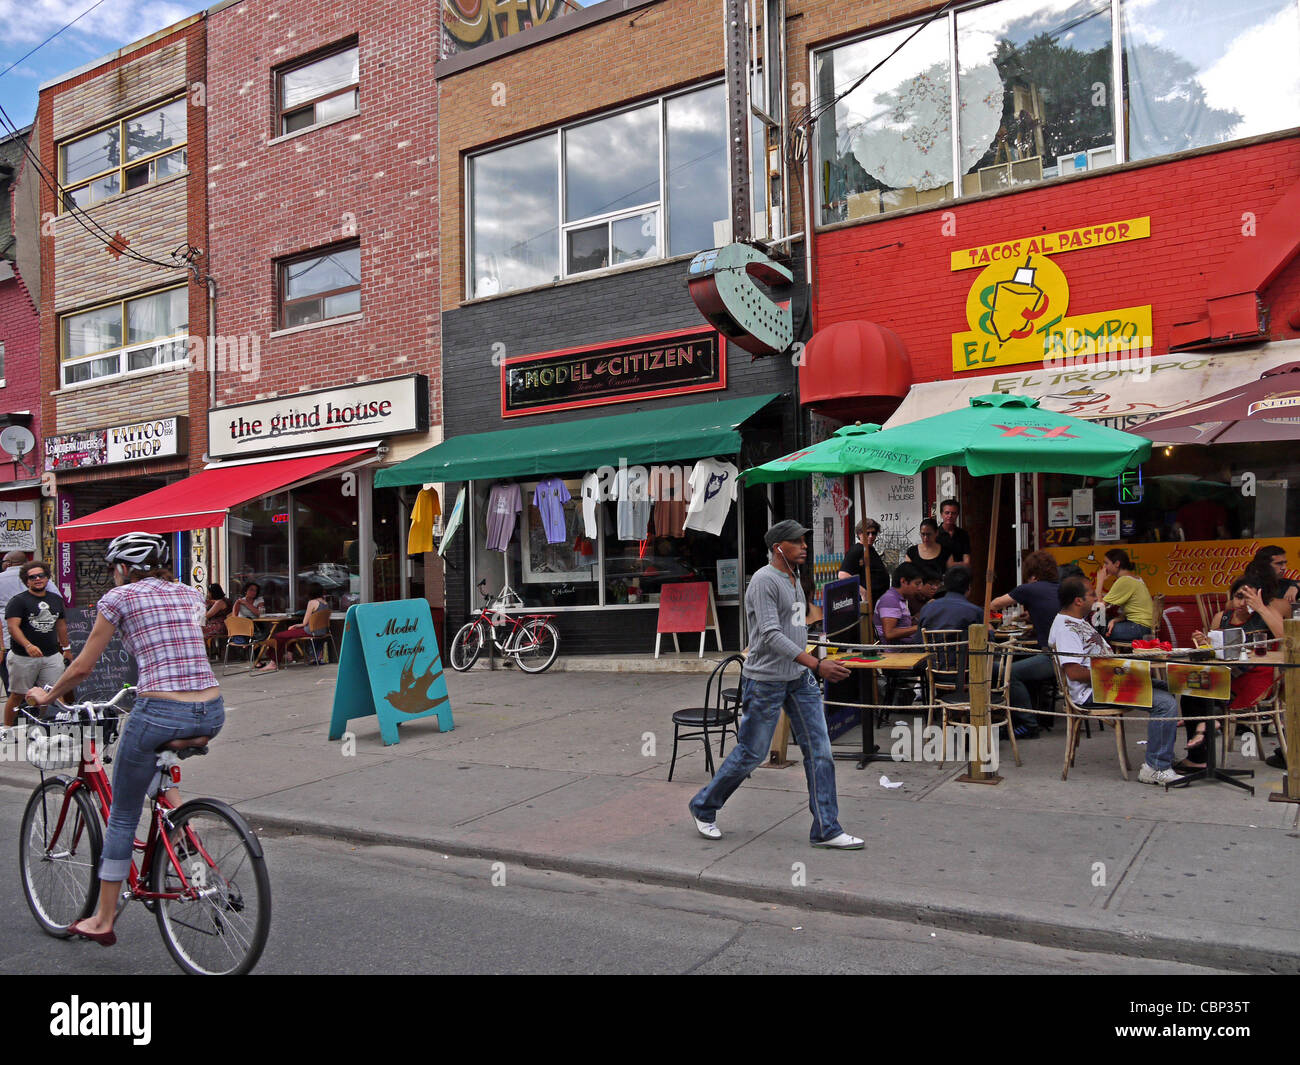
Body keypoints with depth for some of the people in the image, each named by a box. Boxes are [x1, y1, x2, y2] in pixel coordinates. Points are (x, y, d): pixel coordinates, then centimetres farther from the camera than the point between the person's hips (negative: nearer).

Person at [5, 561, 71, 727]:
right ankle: (6, 729, 15)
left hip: (52, 656, 4)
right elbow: (12, 626, -16)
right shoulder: (18, 601, -4)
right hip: (23, 657, -4)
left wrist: (66, 648, 23)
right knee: (17, 695, 4)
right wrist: (28, 646, -30)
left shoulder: (56, 599, 13)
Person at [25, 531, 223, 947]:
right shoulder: (190, 593, 18)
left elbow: (83, 667, 8)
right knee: (157, 756, 38)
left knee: (122, 815, 15)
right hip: (212, 713, 5)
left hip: (161, 712, -5)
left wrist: (46, 696, 26)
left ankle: (103, 921, 25)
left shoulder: (119, 597, 4)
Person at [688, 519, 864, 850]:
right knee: (751, 754, 2)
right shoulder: (765, 580, -16)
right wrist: (817, 664, -30)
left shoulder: (794, 579, 13)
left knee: (819, 750, 2)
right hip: (765, 681, -8)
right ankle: (703, 807, 23)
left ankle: (826, 829, 9)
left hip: (800, 679, 8)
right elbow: (771, 635, -25)